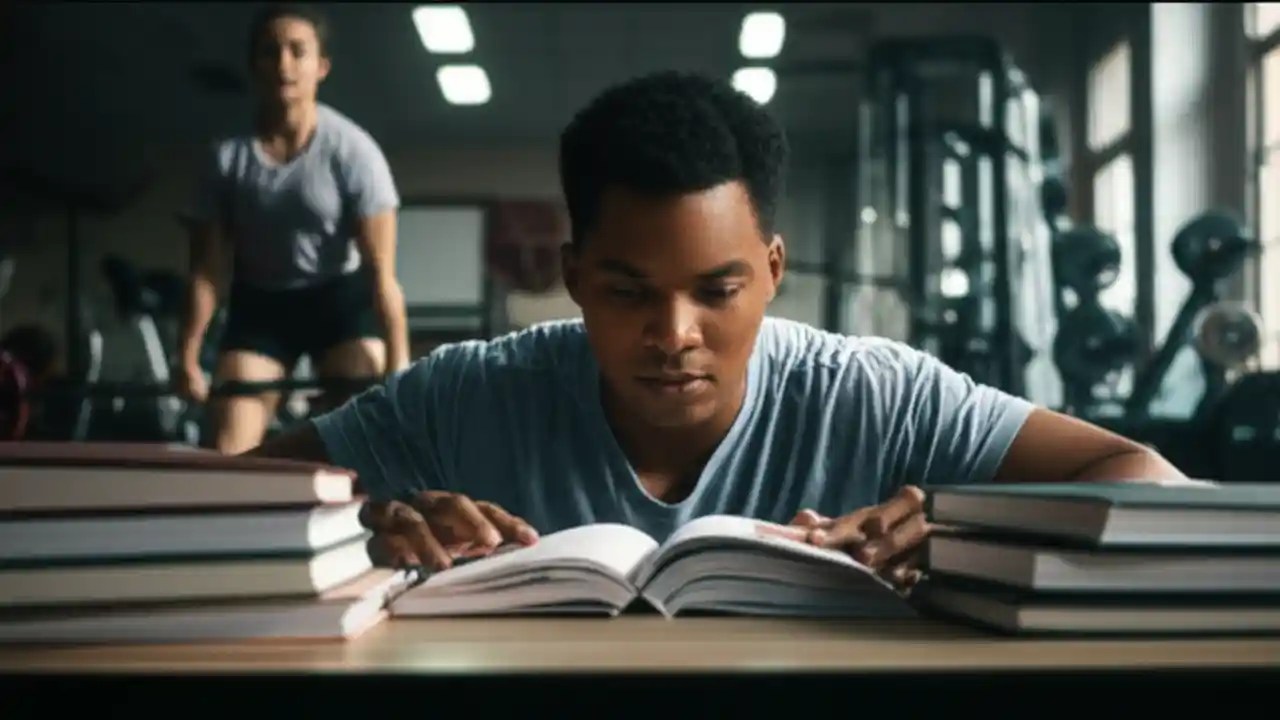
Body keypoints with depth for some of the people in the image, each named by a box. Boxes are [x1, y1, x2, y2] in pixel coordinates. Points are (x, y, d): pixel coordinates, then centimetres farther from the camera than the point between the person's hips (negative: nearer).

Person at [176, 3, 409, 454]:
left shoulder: (351, 149, -21)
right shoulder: (227, 156, -14)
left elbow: (381, 271, -22)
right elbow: (207, 270, -8)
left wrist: (397, 362, -28)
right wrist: (188, 358, -13)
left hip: (341, 297, -2)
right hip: (260, 302, 2)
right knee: (226, 452, -7)